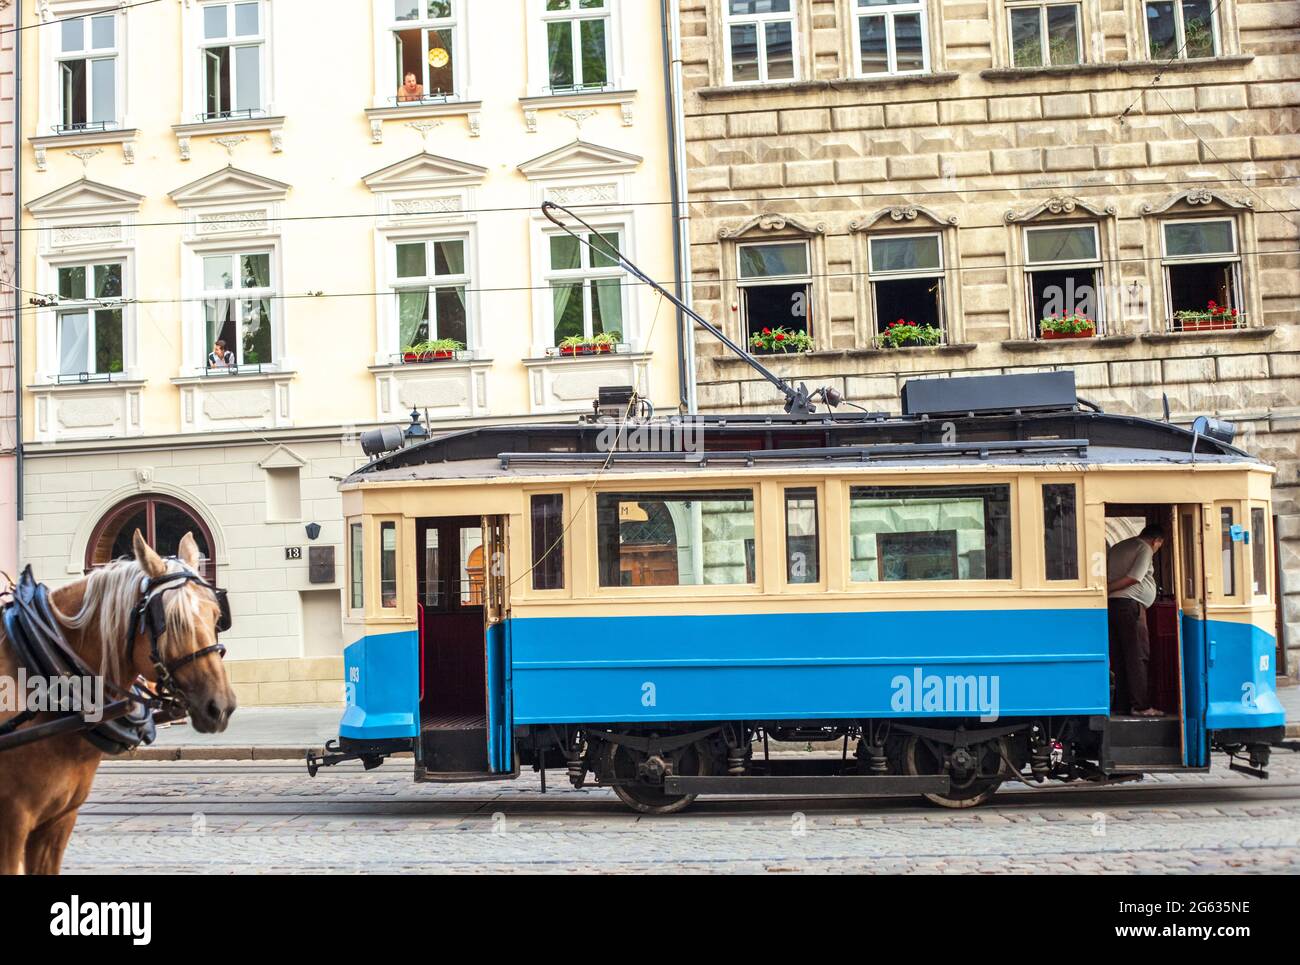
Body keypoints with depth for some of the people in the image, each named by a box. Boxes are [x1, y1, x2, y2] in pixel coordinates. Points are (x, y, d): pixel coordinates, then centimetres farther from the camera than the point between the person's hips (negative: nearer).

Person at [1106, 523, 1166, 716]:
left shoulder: (1116, 548, 23)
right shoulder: (1145, 549, -1)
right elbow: (1133, 578, -11)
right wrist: (1107, 590, -8)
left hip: (1110, 604, 8)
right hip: (1129, 603, -8)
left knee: (1119, 657, 9)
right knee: (1138, 656, -7)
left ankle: (1122, 704, 8)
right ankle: (1140, 706, -11)